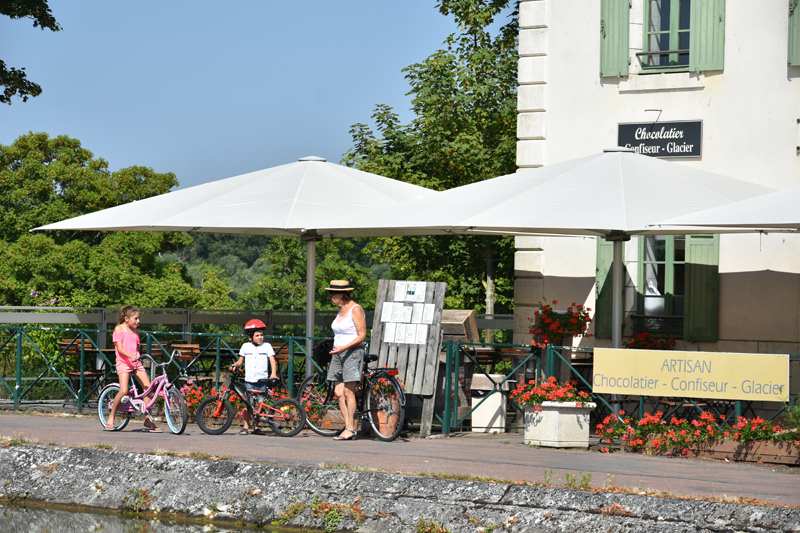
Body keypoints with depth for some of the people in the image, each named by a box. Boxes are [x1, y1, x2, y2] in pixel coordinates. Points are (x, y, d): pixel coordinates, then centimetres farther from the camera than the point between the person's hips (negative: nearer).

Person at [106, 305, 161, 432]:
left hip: (136, 363, 7)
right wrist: (131, 356, -28)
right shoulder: (119, 329, -3)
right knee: (124, 391, -21)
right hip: (123, 362, -7)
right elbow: (120, 349, -14)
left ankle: (148, 421, 3)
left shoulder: (135, 331, 17)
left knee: (148, 388, -4)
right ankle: (111, 417, -2)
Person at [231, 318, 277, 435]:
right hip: (249, 380, 1)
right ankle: (246, 427, 1)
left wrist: (273, 373, -15)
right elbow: (241, 361, 18)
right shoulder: (246, 347, 10)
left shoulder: (267, 346, 5)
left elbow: (272, 360, -1)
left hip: (262, 380, -1)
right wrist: (235, 365, -3)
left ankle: (256, 427, 10)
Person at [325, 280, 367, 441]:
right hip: (339, 353, 9)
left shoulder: (355, 309, -10)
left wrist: (344, 348, -24)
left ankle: (351, 429, -7)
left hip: (353, 352, -9)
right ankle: (348, 426, 5)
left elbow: (362, 336, -15)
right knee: (339, 392, 2)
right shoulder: (341, 309, 16)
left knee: (348, 392, -10)